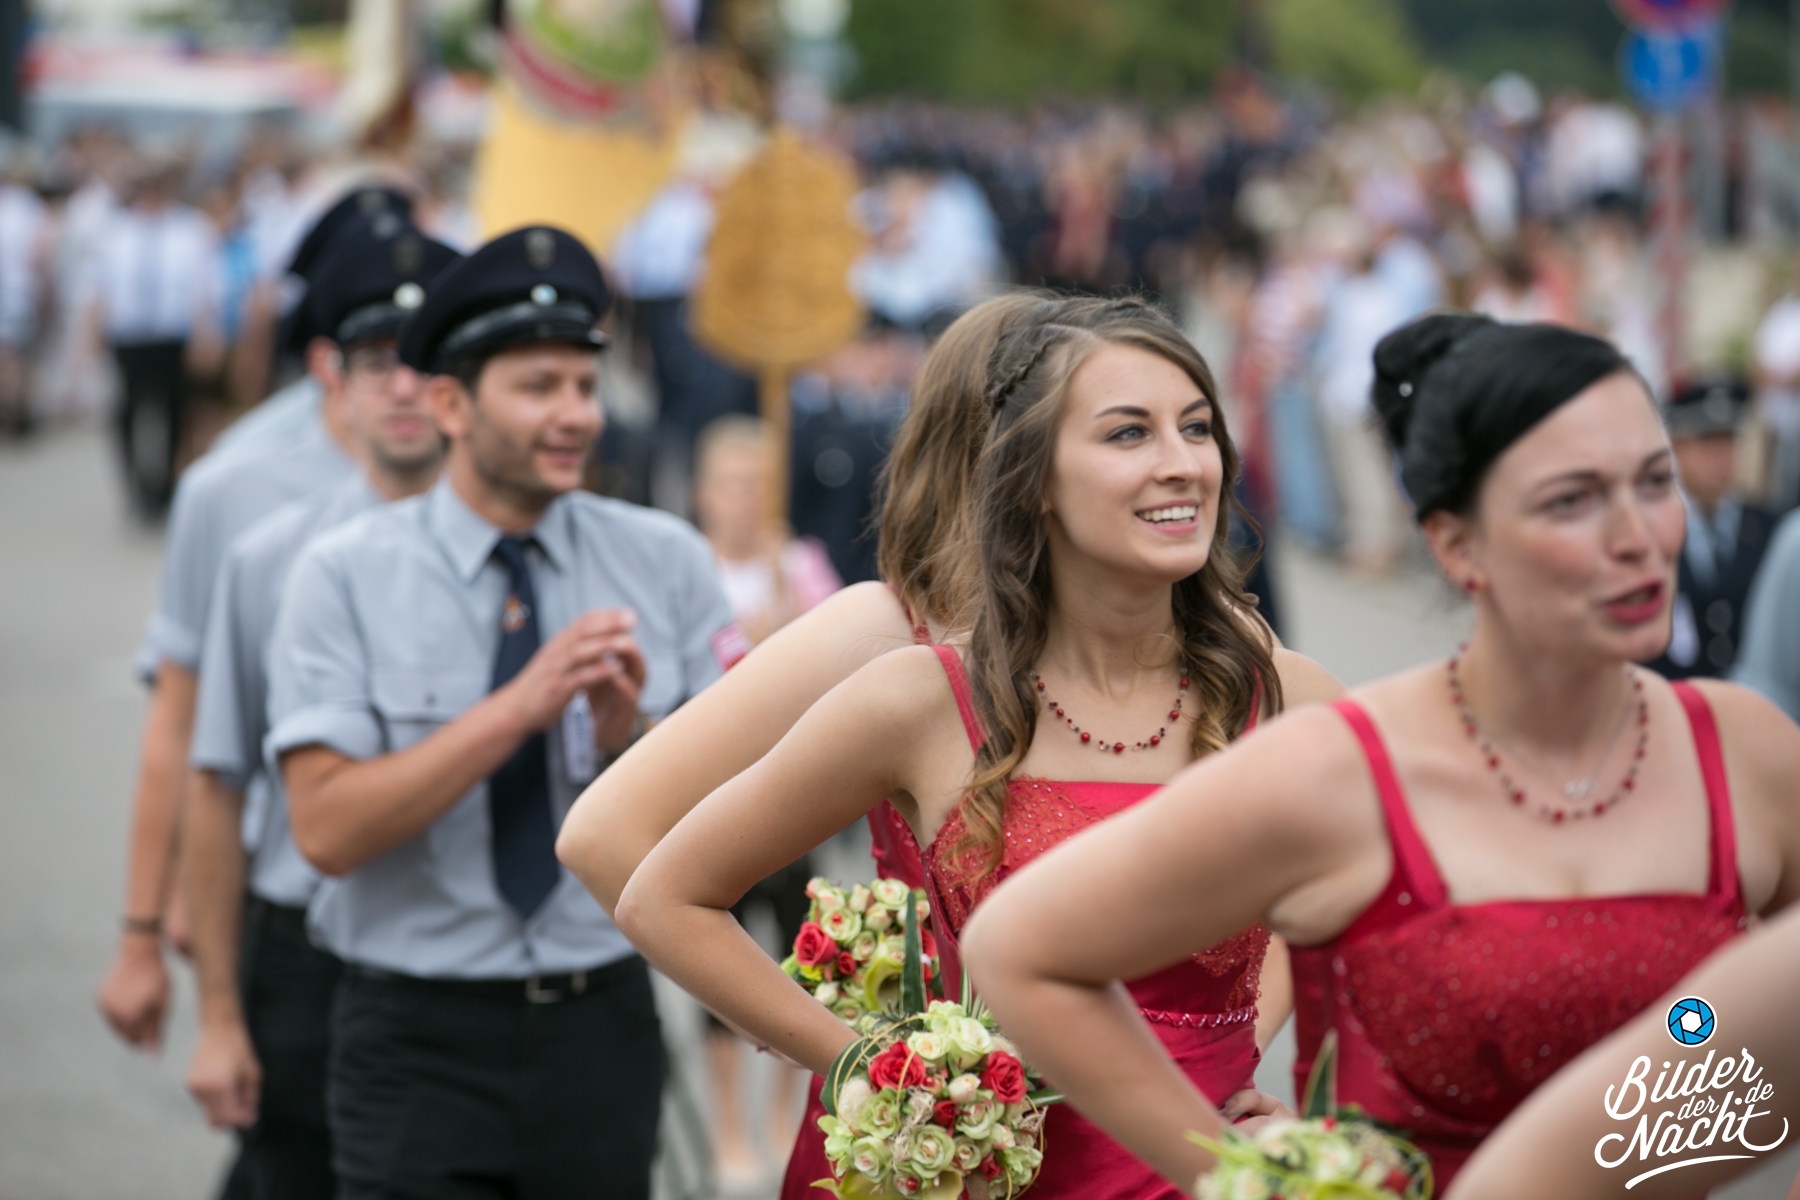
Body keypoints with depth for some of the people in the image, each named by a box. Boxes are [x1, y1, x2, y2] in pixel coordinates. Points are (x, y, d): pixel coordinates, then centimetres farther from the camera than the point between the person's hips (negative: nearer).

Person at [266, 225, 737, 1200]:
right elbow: (328, 828, -16)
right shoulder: (346, 578, -5)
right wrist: (523, 705, -22)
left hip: (603, 1024, 3)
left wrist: (633, 737, -18)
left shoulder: (666, 561, 3)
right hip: (420, 1041, -2)